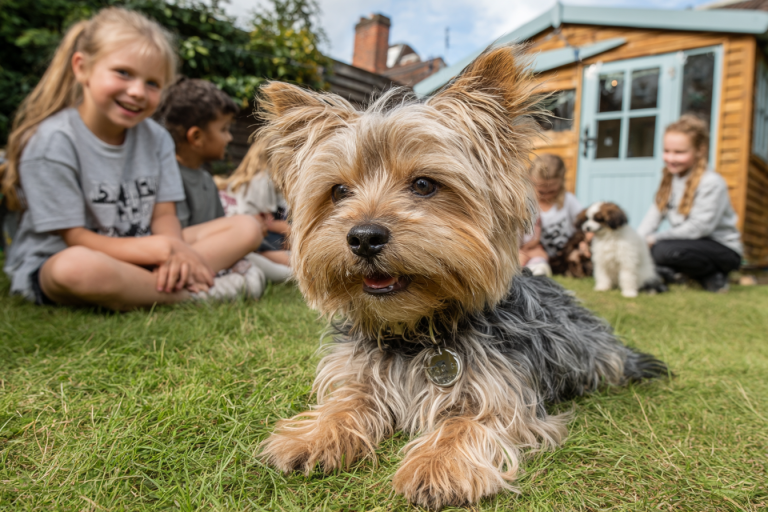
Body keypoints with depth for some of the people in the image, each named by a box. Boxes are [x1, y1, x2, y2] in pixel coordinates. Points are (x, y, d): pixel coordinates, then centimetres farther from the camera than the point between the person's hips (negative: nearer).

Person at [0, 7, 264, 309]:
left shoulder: (155, 137, 1)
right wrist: (160, 248, -28)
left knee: (247, 228, -5)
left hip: (136, 257, 6)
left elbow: (163, 216, -1)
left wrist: (176, 252, -25)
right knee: (77, 266, -44)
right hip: (50, 264, -5)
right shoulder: (52, 141, -14)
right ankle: (199, 292, -23)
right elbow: (74, 239, -16)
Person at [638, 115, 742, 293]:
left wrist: (656, 237, -22)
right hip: (689, 243, 7)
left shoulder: (711, 183, -19)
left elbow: (699, 228, -25)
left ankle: (713, 277, -9)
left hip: (724, 250, -7)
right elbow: (655, 212, -2)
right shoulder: (670, 178, 5)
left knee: (665, 250, -34)